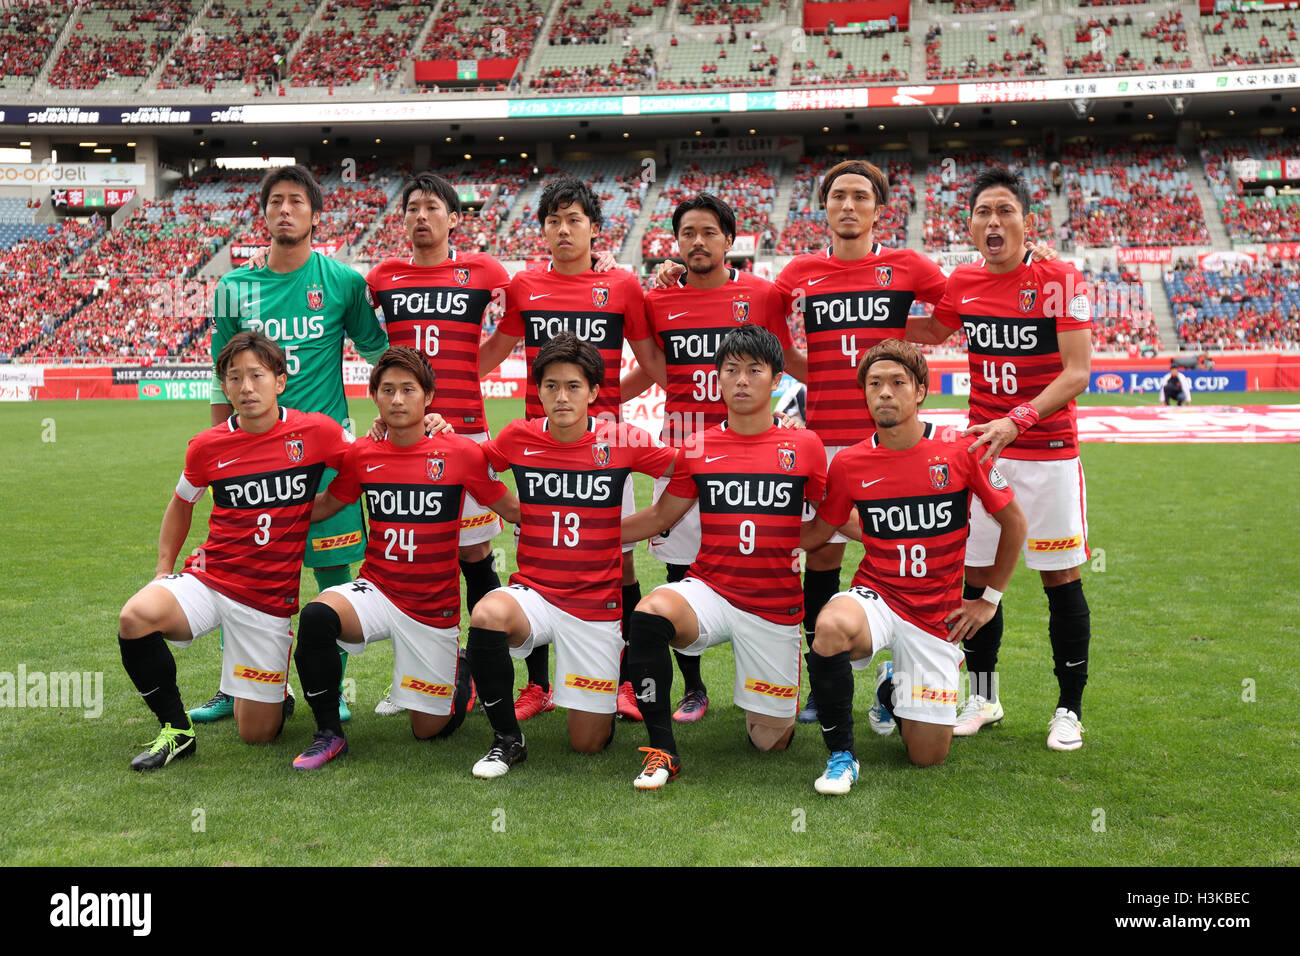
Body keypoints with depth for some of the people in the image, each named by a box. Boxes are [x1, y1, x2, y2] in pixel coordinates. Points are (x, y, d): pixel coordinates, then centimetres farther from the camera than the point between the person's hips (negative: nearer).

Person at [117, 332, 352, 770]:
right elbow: (181, 504, 17)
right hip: (210, 576, 1)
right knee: (135, 618, -31)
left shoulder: (317, 432, -7)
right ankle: (176, 729, -7)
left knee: (257, 734, 2)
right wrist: (164, 568, 13)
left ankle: (273, 695, 40)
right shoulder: (207, 446, -1)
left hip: (269, 597, -1)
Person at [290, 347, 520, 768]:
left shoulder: (462, 453, -9)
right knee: (316, 616, -32)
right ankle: (329, 733, -9)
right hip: (376, 589, 2)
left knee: (429, 729, 5)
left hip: (434, 607, -2)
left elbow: (513, 510, 0)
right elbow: (325, 505, 14)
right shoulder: (361, 454, -2)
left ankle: (462, 670, 40)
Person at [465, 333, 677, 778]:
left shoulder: (622, 440, -5)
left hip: (597, 603, -1)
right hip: (533, 591, 1)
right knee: (488, 615, -35)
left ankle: (602, 698, 39)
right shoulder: (519, 437, -2)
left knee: (588, 744, 1)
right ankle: (507, 737, -11)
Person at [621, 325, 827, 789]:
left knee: (770, 740, 2)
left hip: (775, 607, 0)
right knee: (652, 611, -34)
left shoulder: (804, 446, 0)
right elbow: (661, 516, 11)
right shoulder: (698, 448, 3)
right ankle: (662, 751, -18)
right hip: (709, 590, 0)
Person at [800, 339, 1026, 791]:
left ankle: (894, 685, 37)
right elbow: (820, 529, 11)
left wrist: (990, 598, 6)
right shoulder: (849, 463, -4)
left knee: (929, 755, 1)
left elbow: (1013, 522, 5)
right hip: (876, 596, 0)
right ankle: (841, 753, -15)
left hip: (937, 615, 1)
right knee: (832, 627, -39)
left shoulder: (959, 452, -8)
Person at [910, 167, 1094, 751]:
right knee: (976, 575, 7)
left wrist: (1017, 420, -28)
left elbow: (1077, 373, -15)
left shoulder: (1061, 281, -10)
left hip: (1048, 452, -4)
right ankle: (982, 697, 24)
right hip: (981, 449, 4)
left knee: (1061, 579, 3)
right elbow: (931, 332, 24)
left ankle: (1069, 708, 18)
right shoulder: (962, 284, 3)